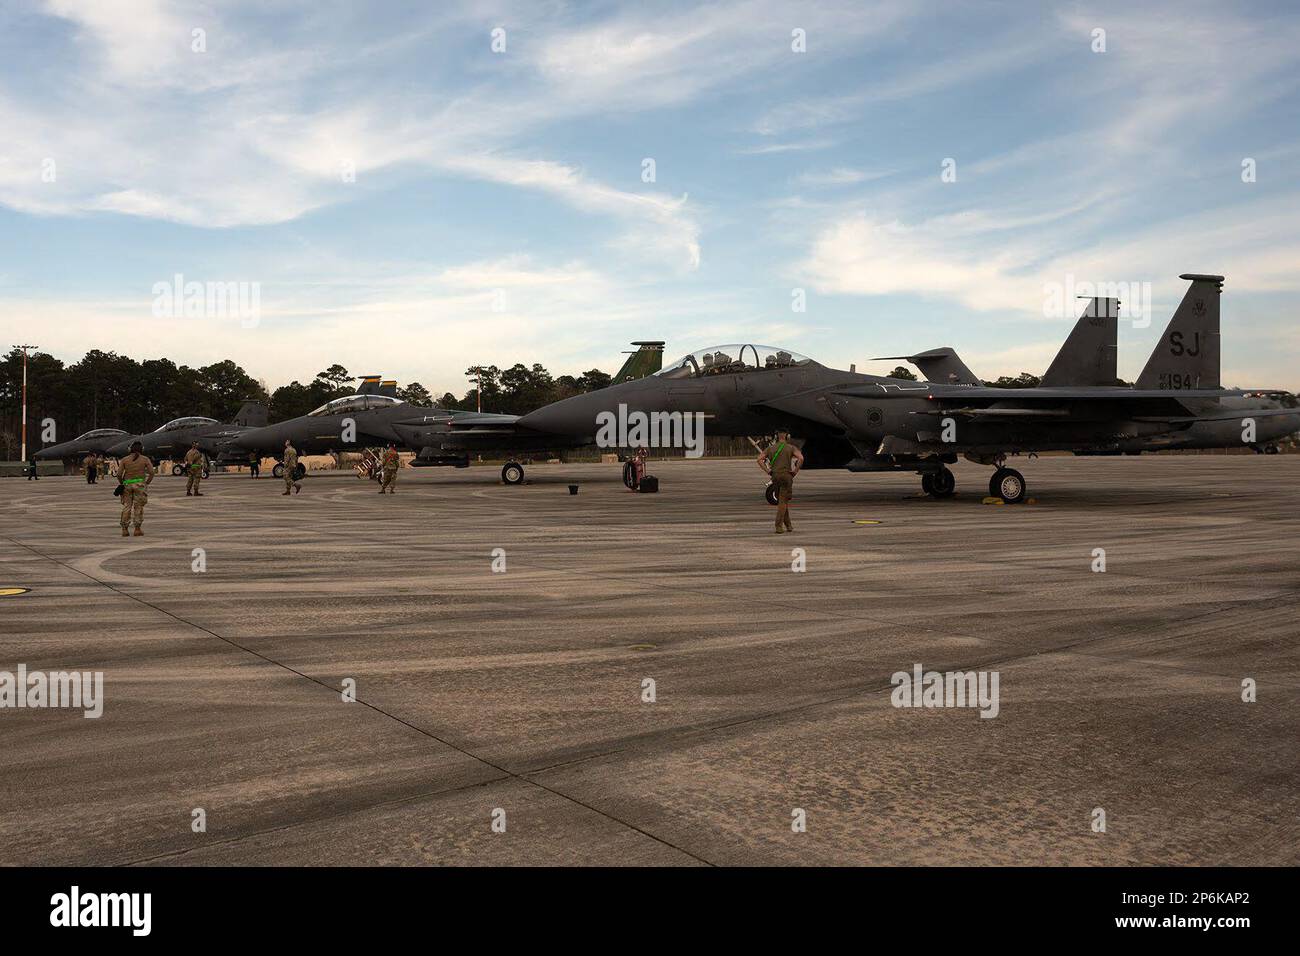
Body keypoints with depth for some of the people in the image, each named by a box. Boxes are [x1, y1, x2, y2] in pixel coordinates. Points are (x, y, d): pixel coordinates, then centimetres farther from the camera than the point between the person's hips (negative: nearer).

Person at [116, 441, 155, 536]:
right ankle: (137, 529, 4)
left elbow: (119, 474, -4)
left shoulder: (124, 459, 3)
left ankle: (124, 530, 3)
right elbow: (151, 473, -7)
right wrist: (147, 483, 4)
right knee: (138, 507, 5)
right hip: (140, 484, -1)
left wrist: (122, 484, 11)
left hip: (127, 485, 1)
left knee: (126, 507, 7)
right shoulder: (145, 459, 0)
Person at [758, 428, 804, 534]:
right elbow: (801, 458, -18)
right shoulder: (791, 448, -1)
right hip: (786, 476, -4)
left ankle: (788, 525, 20)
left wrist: (767, 470, 0)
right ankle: (779, 527, -10)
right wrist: (796, 470, -8)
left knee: (783, 501, 16)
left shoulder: (770, 448, 9)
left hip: (775, 477, 4)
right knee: (783, 502, -3)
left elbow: (759, 459, -2)